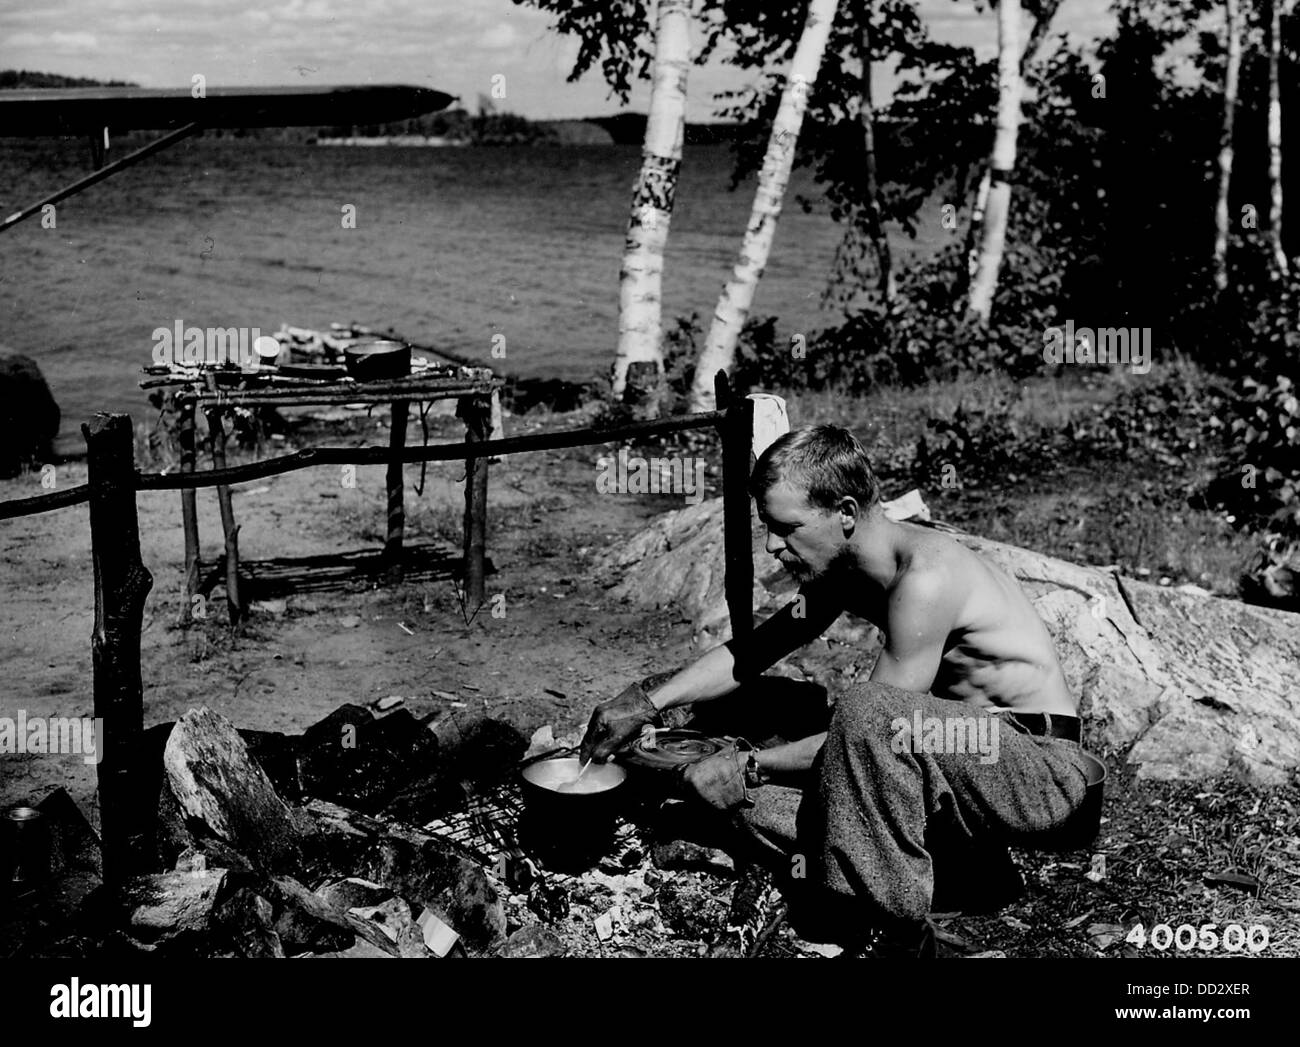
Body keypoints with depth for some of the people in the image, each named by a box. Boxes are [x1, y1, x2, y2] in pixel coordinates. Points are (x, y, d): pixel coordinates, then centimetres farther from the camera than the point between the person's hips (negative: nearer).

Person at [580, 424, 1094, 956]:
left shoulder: (925, 577, -26)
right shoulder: (842, 569, 1)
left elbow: (870, 725, -24)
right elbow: (751, 652, 12)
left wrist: (749, 766, -16)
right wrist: (650, 704, 2)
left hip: (1041, 763, -8)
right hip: (963, 754, 8)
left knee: (866, 713, -37)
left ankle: (896, 928, -23)